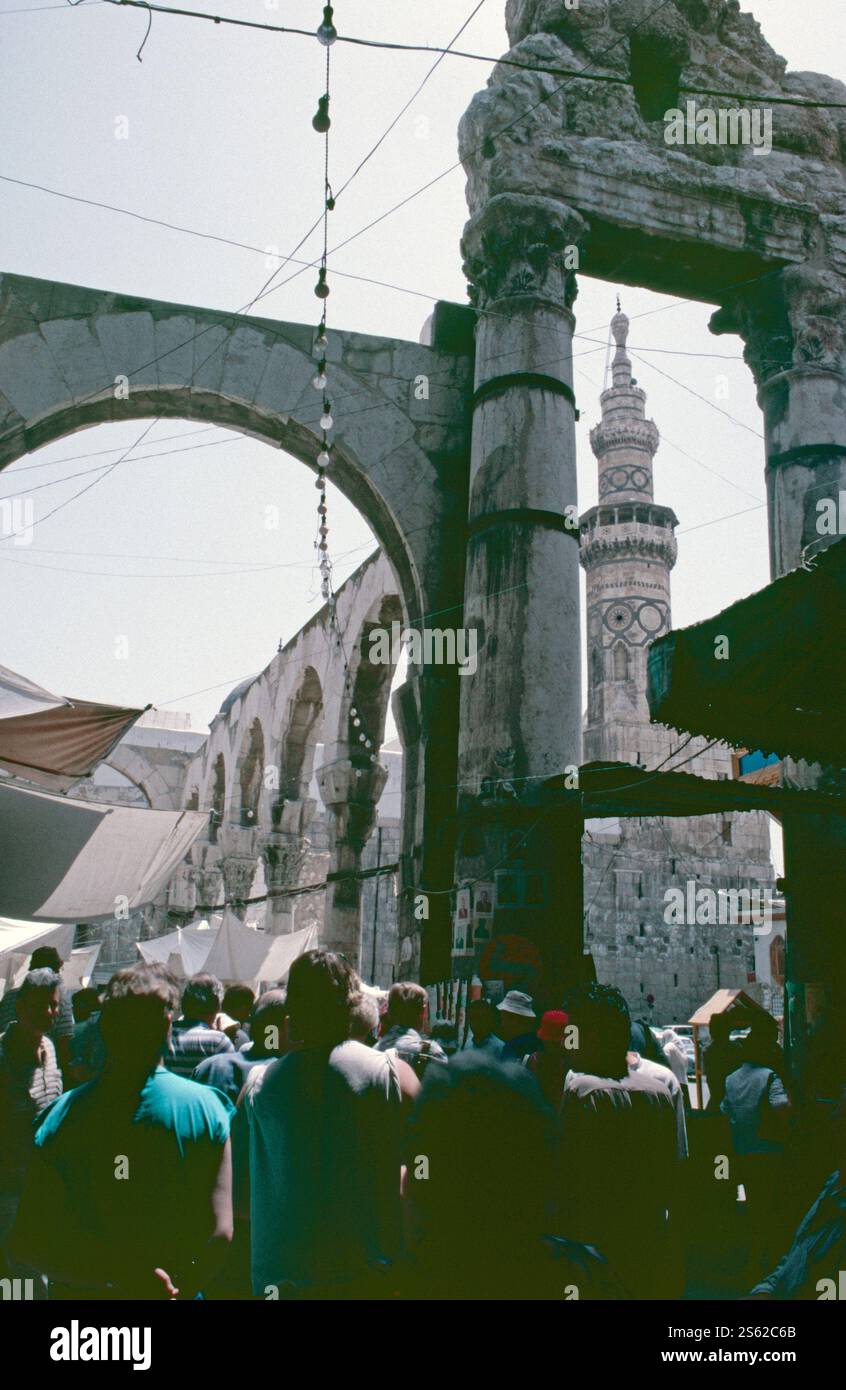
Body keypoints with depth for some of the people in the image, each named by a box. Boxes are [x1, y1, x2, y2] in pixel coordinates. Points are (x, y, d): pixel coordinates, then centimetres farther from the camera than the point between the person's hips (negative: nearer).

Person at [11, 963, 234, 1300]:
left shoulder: (62, 1114, -10)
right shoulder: (205, 1107, -14)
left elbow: (27, 1243, -14)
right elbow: (220, 1233, -19)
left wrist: (121, 1277, -17)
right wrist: (180, 1292, -9)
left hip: (79, 1291, 1)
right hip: (177, 1291, -1)